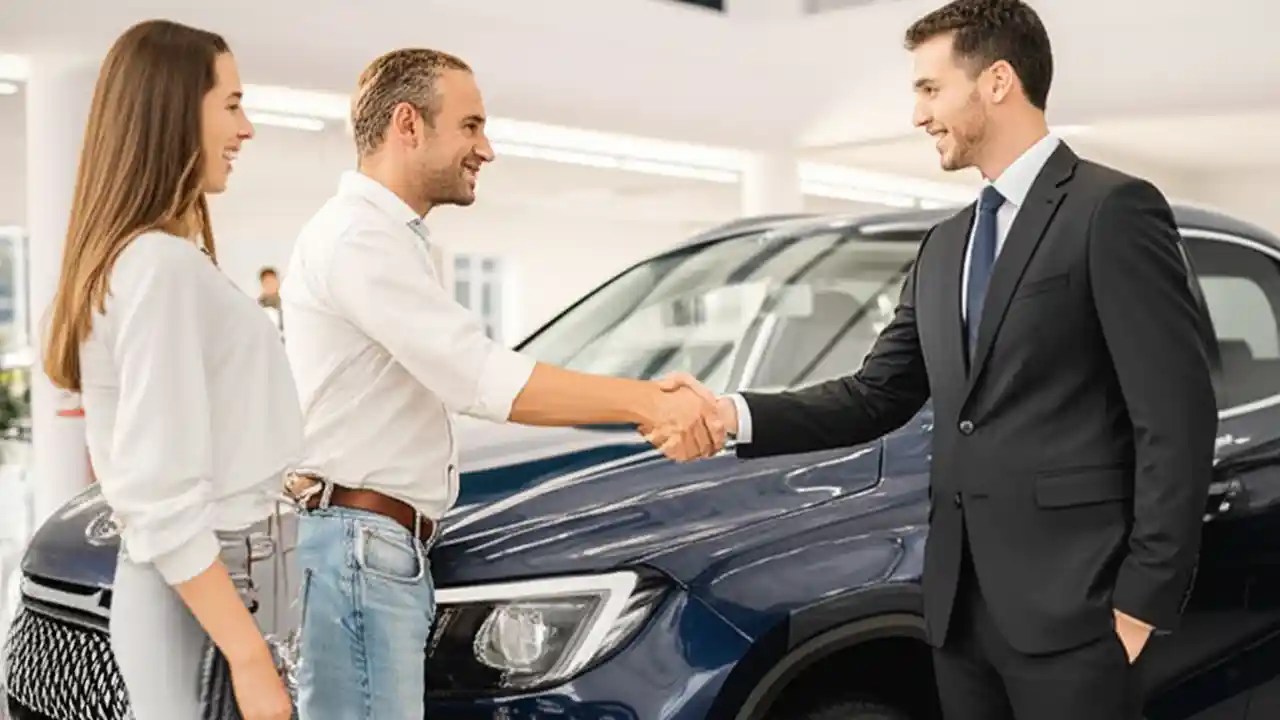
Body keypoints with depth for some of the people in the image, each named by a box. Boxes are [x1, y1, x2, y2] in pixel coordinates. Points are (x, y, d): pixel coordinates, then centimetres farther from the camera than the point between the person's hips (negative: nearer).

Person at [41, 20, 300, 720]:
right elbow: (162, 502, -22)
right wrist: (250, 659, -22)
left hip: (197, 580, 9)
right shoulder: (163, 264, -18)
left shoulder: (159, 254, 13)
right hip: (200, 592, -9)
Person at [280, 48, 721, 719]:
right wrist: (648, 401, -20)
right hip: (359, 548, -10)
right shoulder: (358, 237, -15)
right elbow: (486, 380, -23)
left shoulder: (387, 236, 19)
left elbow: (465, 380, 16)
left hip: (381, 548, 10)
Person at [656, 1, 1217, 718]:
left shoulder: (1113, 209, -6)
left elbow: (1177, 415, -11)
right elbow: (877, 395, 12)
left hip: (1070, 600, -7)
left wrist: (1146, 596, -14)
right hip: (963, 603, 7)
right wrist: (736, 414, -2)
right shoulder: (946, 245, 17)